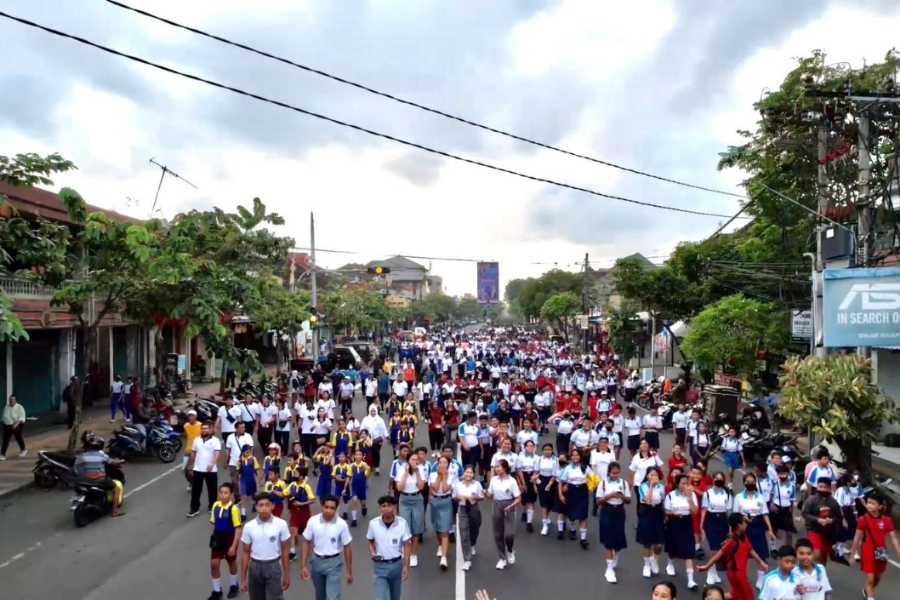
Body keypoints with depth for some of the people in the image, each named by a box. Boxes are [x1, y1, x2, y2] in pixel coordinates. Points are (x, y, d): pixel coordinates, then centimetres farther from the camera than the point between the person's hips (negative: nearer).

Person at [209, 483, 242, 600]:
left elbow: (238, 528, -19)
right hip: (218, 538, 4)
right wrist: (214, 536, 11)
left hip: (230, 539, -4)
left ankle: (233, 586, 40)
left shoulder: (234, 508, -24)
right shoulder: (215, 505, -7)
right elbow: (214, 523, 8)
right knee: (214, 564, 0)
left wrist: (234, 546, -20)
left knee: (231, 563, 16)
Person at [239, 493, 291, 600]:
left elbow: (284, 550, -2)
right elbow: (245, 553, 2)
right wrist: (243, 579, 4)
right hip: (255, 567, 2)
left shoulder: (281, 524, -9)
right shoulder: (249, 526, -6)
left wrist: (287, 574, 0)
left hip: (273, 567, -2)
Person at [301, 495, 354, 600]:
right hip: (316, 561, 3)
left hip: (334, 563, -3)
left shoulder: (341, 524, -16)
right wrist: (303, 566, -3)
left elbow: (347, 548, -7)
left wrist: (349, 572, -3)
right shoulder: (313, 521, -12)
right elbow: (306, 544, -1)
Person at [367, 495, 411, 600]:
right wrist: (372, 553, -13)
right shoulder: (373, 523, -14)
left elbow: (406, 546, -7)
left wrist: (406, 566, -8)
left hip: (397, 564, 1)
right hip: (380, 566, -1)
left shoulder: (402, 523, -16)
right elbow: (370, 541, 5)